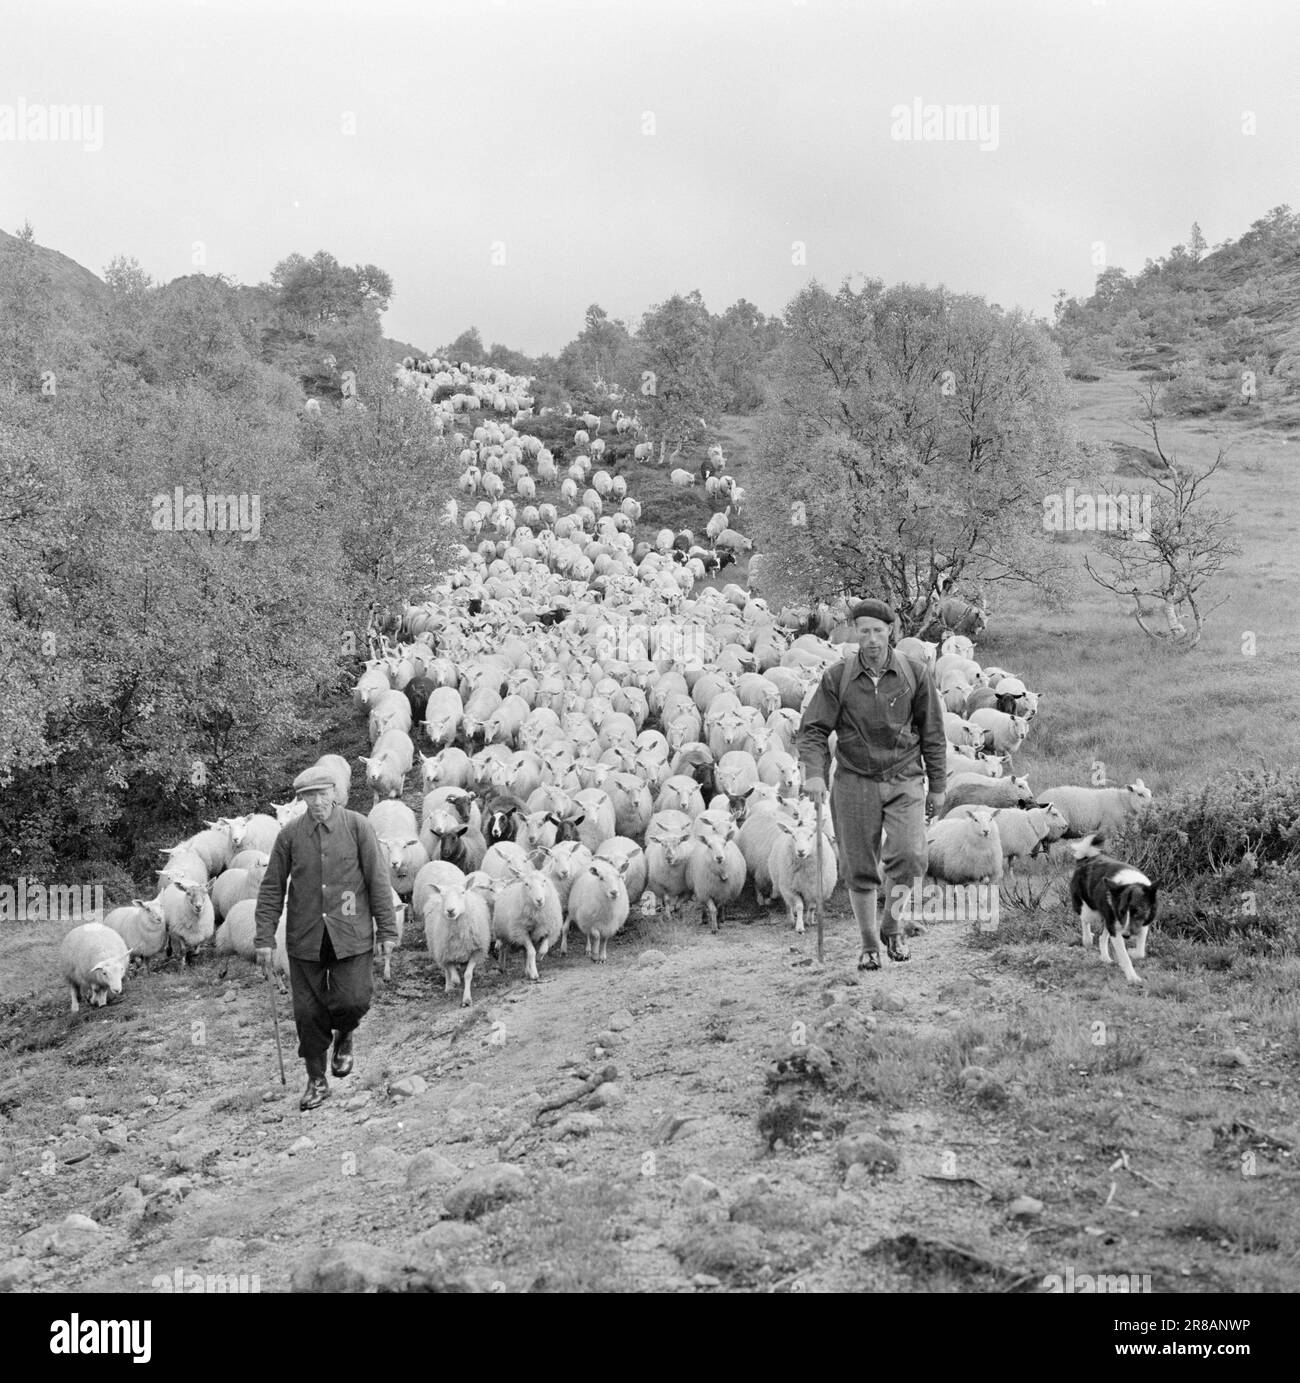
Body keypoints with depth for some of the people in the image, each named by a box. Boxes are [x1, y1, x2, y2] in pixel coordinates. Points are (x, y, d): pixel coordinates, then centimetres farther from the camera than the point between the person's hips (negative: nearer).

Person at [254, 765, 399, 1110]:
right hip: (305, 938, 1)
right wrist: (264, 938, 1)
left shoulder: (358, 826, -3)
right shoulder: (290, 835, 1)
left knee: (352, 1001, -10)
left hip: (351, 935, -1)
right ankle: (316, 1081, 22)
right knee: (308, 1013, 4)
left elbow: (378, 880, 0)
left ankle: (344, 1036, 25)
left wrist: (387, 930, -2)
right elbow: (271, 889, 5)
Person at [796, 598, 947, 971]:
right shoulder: (837, 677, -2)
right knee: (859, 869, 3)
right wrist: (813, 773, -17)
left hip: (904, 780, 0)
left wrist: (937, 786, 8)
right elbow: (813, 730, -1)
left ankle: (892, 922, 9)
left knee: (908, 855, -17)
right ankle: (869, 943, 20)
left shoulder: (915, 674, 0)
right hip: (854, 781, 0)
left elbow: (932, 733, 7)